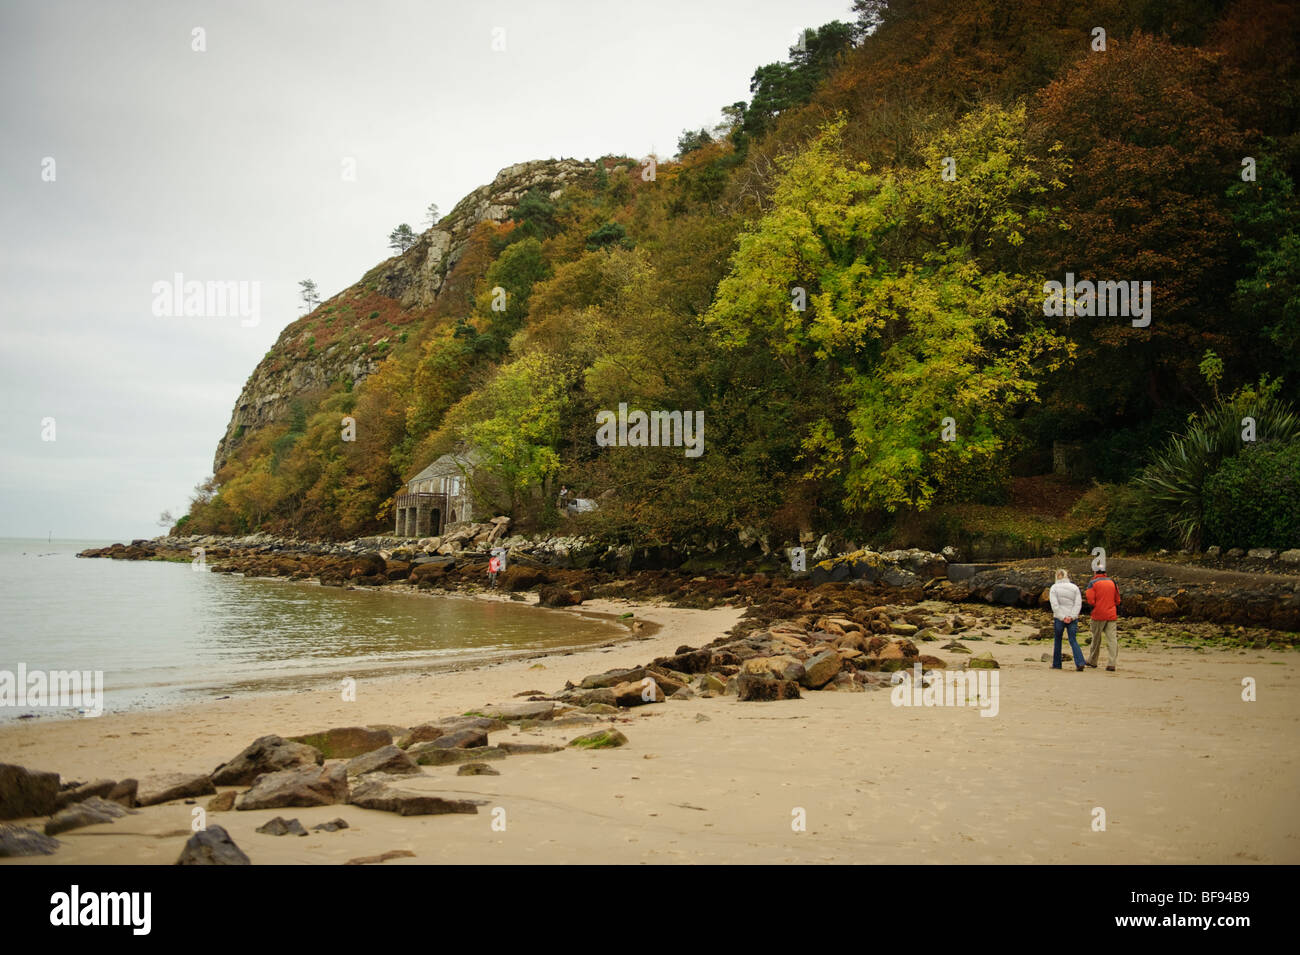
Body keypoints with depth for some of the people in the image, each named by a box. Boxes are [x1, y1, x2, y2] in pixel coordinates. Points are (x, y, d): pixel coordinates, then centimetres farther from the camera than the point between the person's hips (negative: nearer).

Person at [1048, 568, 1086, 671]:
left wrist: (1062, 617, -10)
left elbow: (1055, 605, -11)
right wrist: (1071, 616, -8)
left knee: (1057, 641, 12)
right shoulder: (1074, 587, 5)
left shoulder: (1054, 588, -1)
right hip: (1073, 619, 2)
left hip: (1059, 619, -2)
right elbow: (1078, 604, -3)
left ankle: (1056, 664, 17)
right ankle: (1080, 663, -13)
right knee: (1073, 640, 4)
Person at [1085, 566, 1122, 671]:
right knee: (1112, 639, -1)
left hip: (1098, 615, -3)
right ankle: (1112, 664, -9)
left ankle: (1092, 661, 22)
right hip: (1112, 615, 3)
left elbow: (1090, 600, -12)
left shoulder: (1093, 583, -5)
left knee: (1096, 638, 11)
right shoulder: (1113, 582, 9)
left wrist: (1095, 607, 6)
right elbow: (1117, 600, 13)